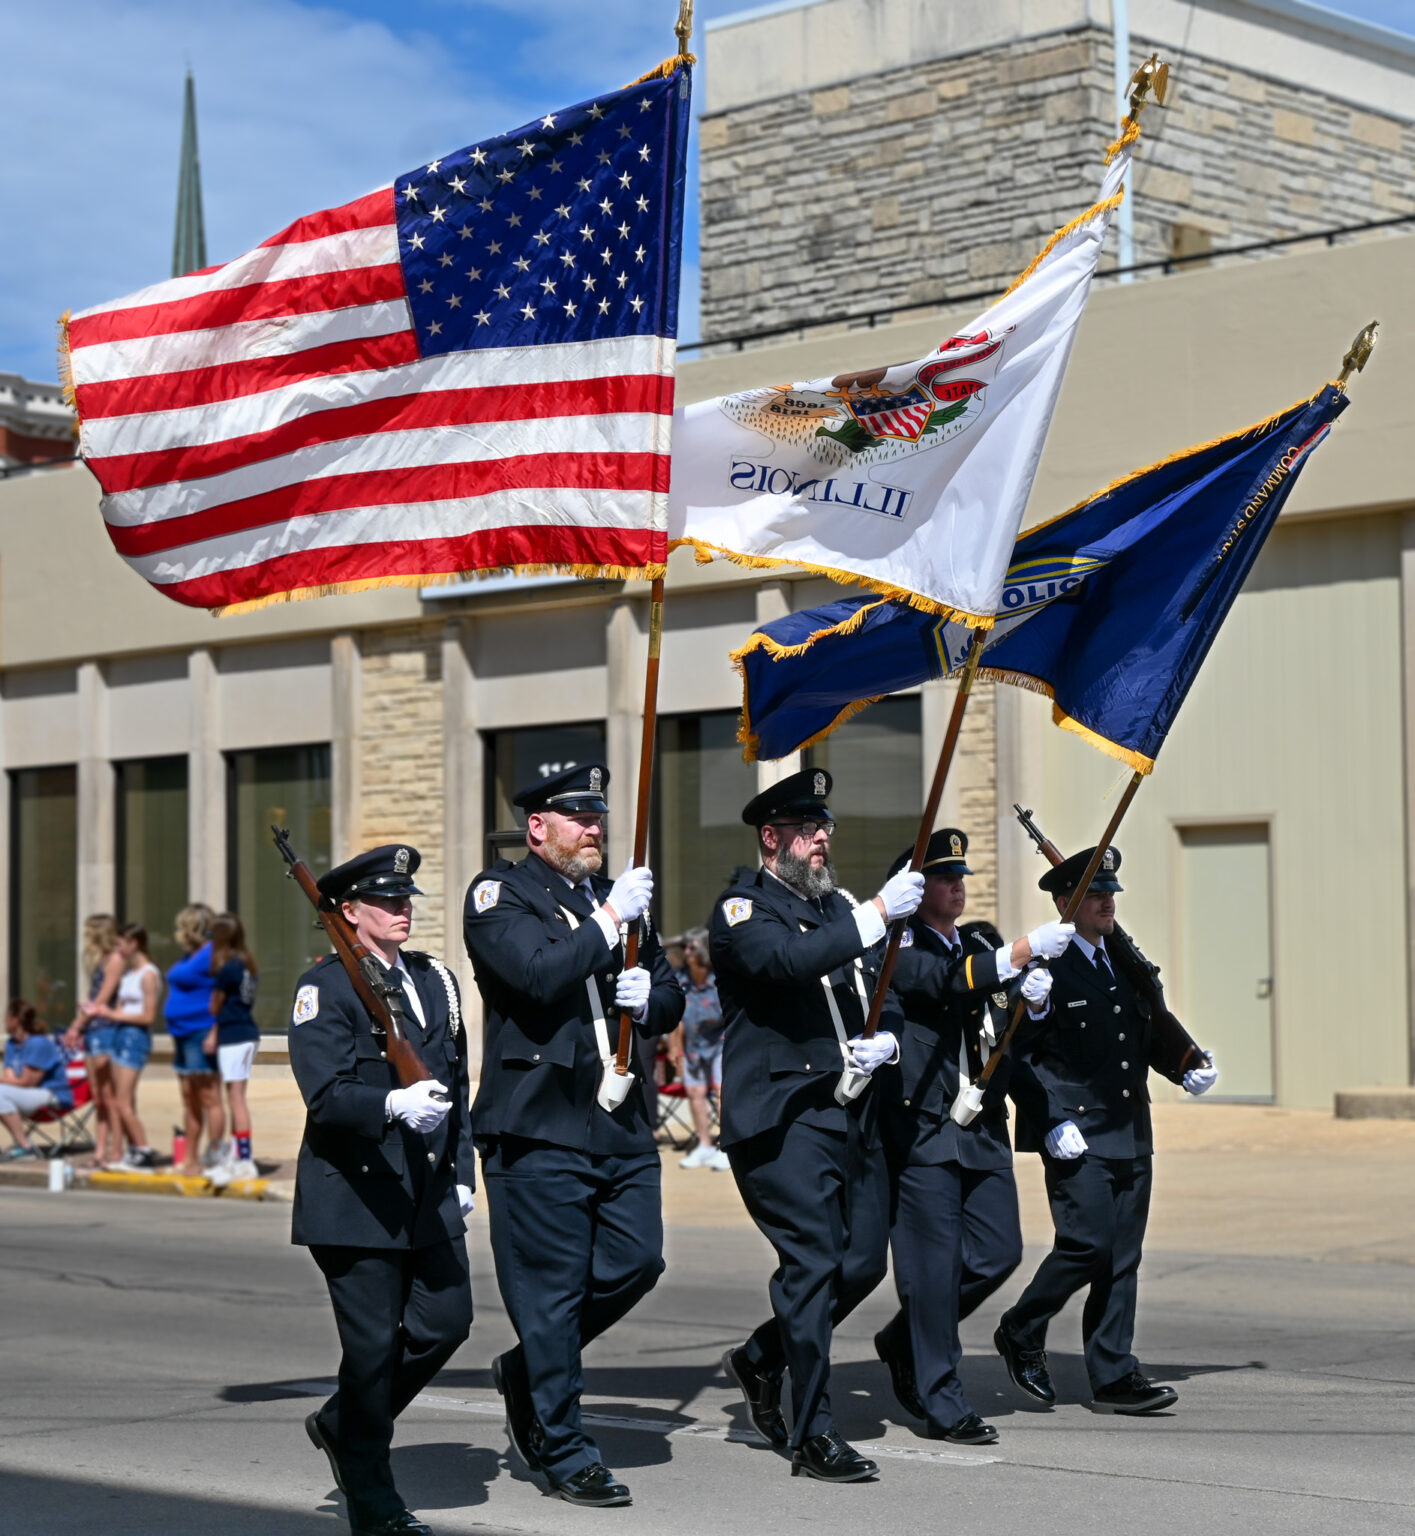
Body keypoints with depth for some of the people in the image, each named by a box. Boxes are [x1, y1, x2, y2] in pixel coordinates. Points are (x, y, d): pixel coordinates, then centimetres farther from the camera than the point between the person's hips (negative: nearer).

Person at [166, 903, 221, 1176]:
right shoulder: (190, 956, 18)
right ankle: (191, 1162, 20)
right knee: (190, 1101, 14)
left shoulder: (213, 954, -14)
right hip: (184, 1035, 11)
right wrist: (176, 1038, 22)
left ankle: (215, 1159, -6)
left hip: (201, 1034, -11)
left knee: (209, 1098, -8)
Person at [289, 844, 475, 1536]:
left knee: (446, 1320, 0)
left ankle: (341, 1426, 25)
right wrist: (394, 1105, -35)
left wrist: (462, 1169, 13)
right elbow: (327, 1093, -18)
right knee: (373, 1343, -2)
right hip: (357, 1196, -6)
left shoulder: (437, 980, 14)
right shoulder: (324, 987, -7)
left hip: (430, 1193, 7)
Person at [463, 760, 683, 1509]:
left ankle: (528, 1370, 26)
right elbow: (538, 975, -21)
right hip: (539, 1130, -7)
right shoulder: (499, 895, -3)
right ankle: (565, 1452, 10)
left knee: (636, 1262, 3)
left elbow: (670, 1000, 22)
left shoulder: (615, 897, 18)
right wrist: (609, 923, -16)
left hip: (622, 1125, 7)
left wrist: (651, 997, 0)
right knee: (551, 1287, -2)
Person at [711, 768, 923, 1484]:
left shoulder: (839, 908, 20)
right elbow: (786, 960, -26)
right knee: (813, 1260, -11)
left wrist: (883, 1041, 1)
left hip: (853, 1113, 8)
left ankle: (761, 1358, 29)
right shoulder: (743, 909, -4)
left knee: (864, 1261, 7)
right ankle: (812, 1437, -3)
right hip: (781, 1117, -8)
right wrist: (877, 913, -28)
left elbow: (882, 997, 24)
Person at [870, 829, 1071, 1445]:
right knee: (934, 1261, -4)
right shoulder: (897, 946, -5)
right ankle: (941, 1402, 5)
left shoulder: (983, 943, 16)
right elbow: (941, 981, -25)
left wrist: (1031, 999, -8)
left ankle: (905, 1342, 26)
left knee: (998, 1251, 6)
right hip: (921, 1126, -7)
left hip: (984, 1128, 7)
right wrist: (1021, 954, -32)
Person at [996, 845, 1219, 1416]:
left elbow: (1148, 1036, 25)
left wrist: (1188, 1068, 6)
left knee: (1122, 1258, 6)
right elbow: (1015, 1056, -10)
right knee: (1089, 1243, -14)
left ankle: (1114, 1375, 11)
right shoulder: (1044, 969, -8)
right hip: (1076, 1138, -7)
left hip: (1131, 1136, 7)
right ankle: (1020, 1332, 8)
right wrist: (1050, 1123, -16)